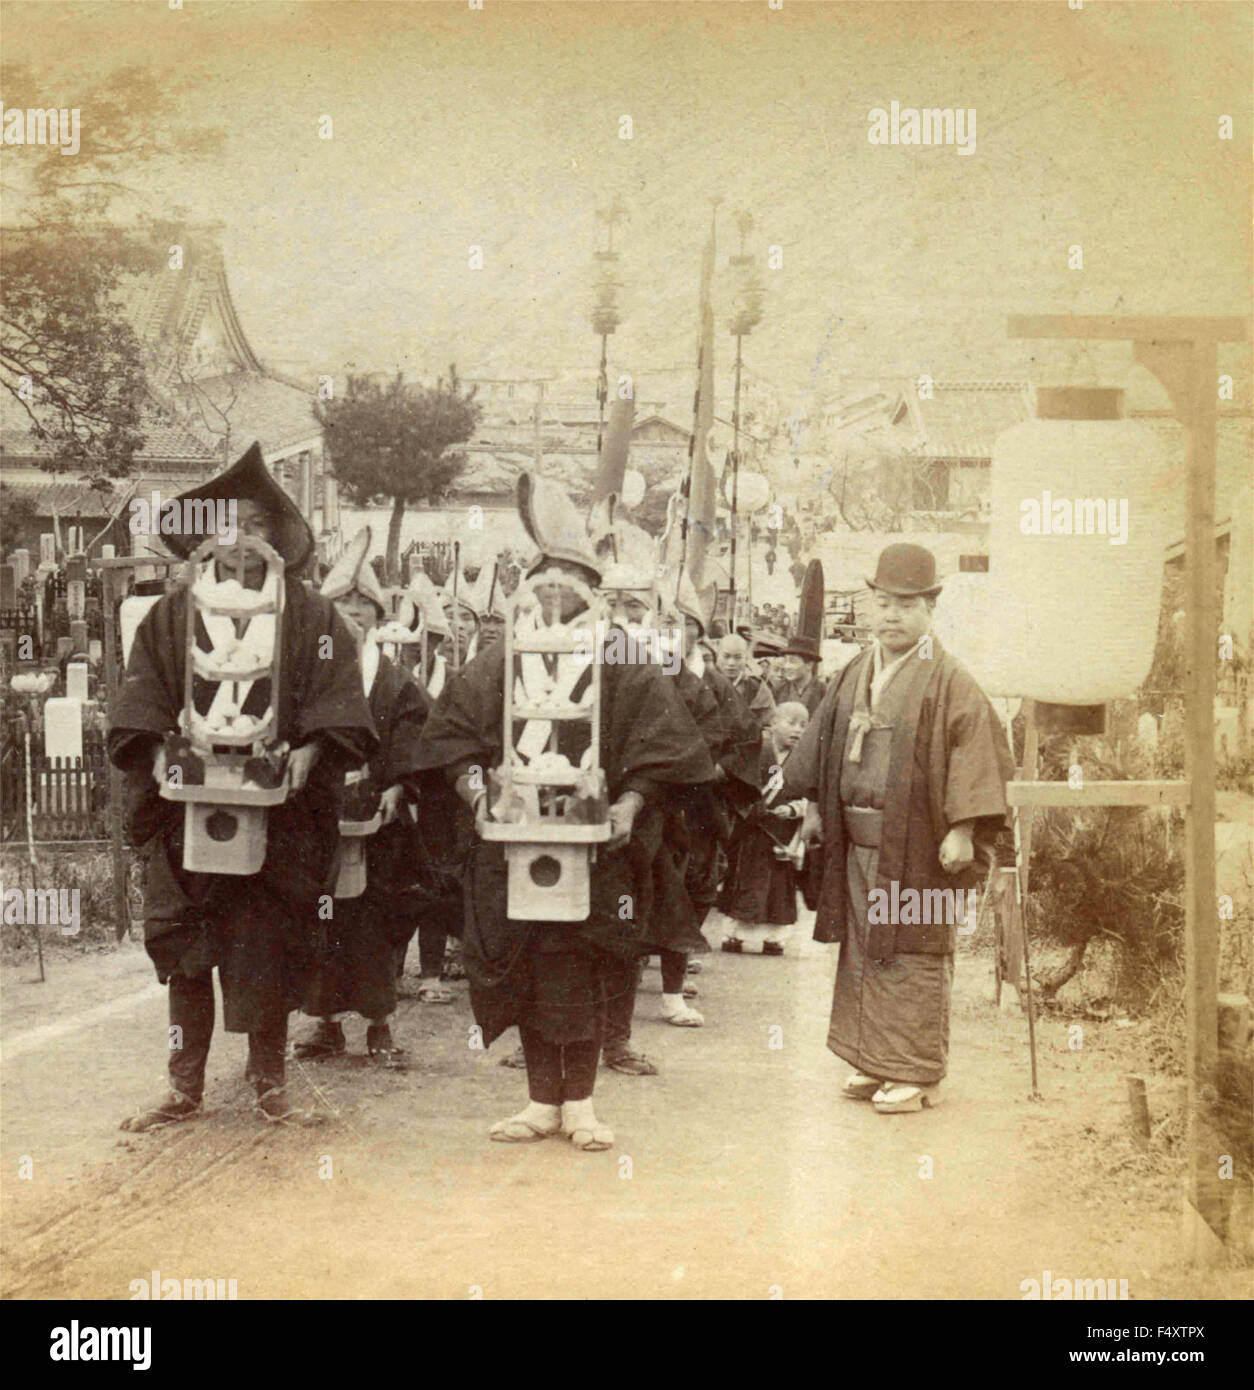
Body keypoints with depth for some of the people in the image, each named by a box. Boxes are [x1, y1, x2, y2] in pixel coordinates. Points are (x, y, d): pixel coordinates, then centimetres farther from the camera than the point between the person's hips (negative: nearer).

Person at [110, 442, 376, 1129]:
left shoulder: (311, 617, 6)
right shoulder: (170, 615, 10)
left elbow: (336, 702, -2)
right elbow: (142, 702, 5)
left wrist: (307, 752, -18)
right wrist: (159, 755, -12)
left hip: (279, 805, -1)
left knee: (272, 944, 3)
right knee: (185, 947, 1)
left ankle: (268, 1074, 17)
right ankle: (185, 1085, 9)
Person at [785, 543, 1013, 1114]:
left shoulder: (949, 682, -9)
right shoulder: (855, 676, 11)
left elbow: (974, 755, -13)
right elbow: (825, 741, 20)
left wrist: (962, 830, -18)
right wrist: (813, 806, 17)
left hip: (917, 844, -7)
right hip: (858, 843, 7)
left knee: (913, 959, -2)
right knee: (863, 952, 12)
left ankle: (917, 1073, 6)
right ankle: (874, 1062, 22)